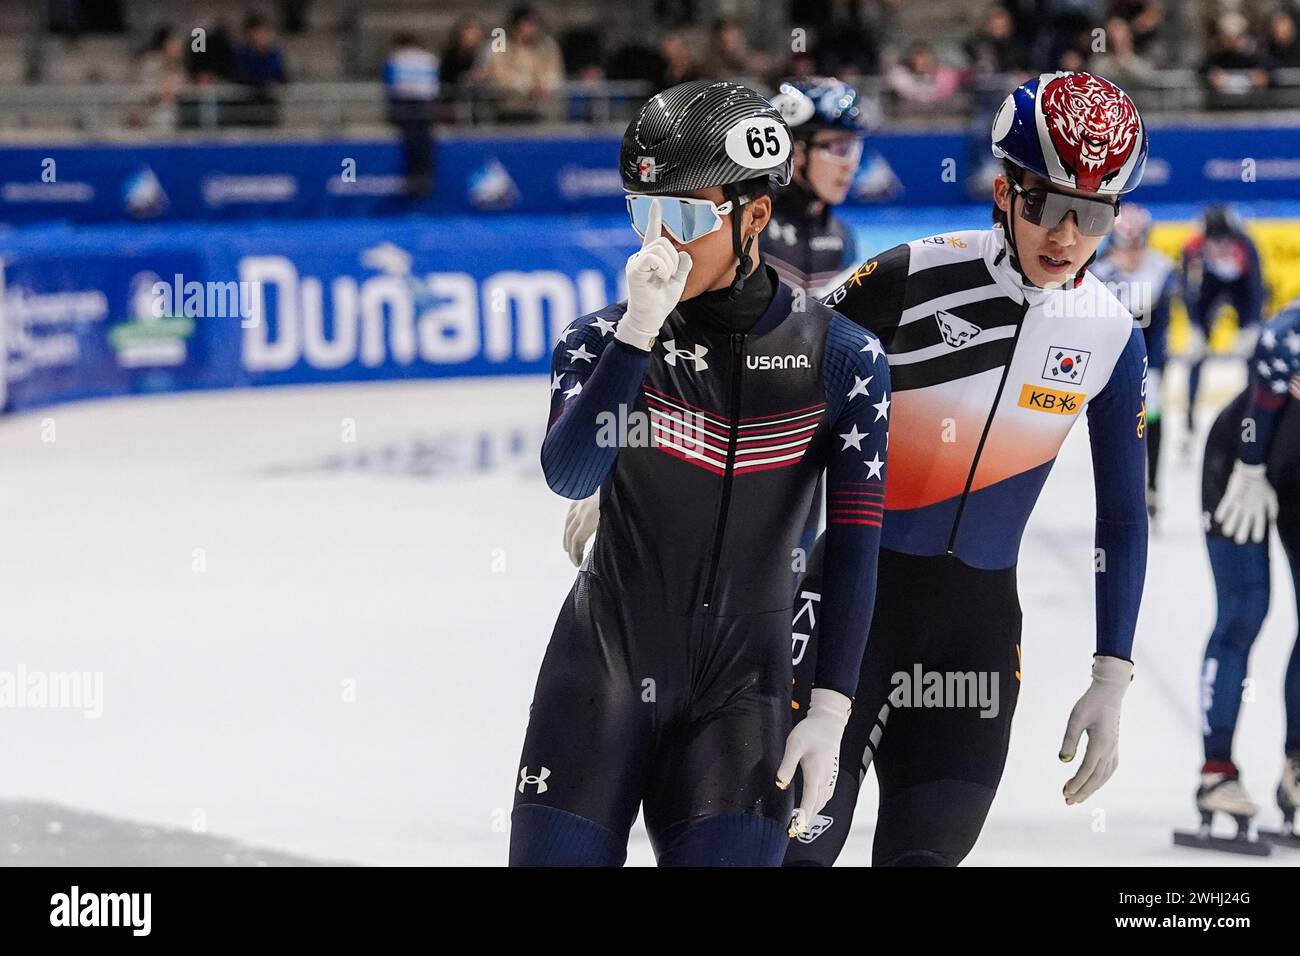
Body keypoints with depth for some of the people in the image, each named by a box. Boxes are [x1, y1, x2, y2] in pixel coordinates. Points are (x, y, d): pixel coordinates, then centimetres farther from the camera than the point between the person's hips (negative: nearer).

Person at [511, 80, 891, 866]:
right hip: (604, 659, 1)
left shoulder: (839, 359, -4)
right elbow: (570, 476, -21)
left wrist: (829, 715, -9)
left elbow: (853, 550, -4)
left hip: (743, 682, -1)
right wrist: (642, 327, -27)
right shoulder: (606, 340, -2)